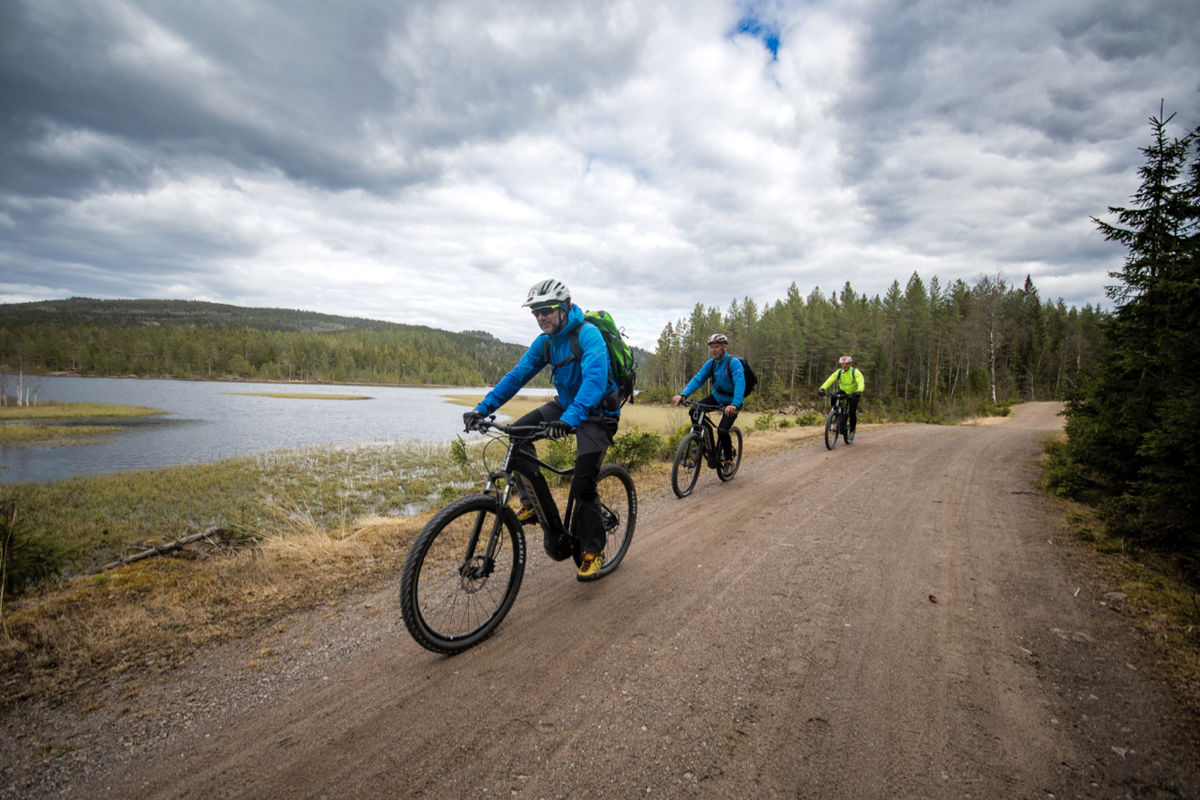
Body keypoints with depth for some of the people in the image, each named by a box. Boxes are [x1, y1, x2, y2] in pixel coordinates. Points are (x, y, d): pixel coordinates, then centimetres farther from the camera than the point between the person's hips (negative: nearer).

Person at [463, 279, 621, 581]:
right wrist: (483, 408, -15)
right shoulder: (545, 341, 0)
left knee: (583, 483, -15)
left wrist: (570, 418, -54)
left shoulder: (588, 334, -24)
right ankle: (533, 502, -1)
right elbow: (518, 374, -3)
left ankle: (593, 551, 7)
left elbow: (595, 378, -38)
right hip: (567, 403, 7)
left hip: (598, 412, -7)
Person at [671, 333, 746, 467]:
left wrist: (734, 404, -52)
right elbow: (697, 378, -13)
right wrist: (683, 394, -30)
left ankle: (728, 457, 7)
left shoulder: (734, 362, -22)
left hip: (732, 400, -6)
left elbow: (740, 384, -35)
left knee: (722, 430, -20)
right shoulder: (711, 363, -4)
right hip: (717, 396, 6)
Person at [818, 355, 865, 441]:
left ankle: (852, 431, 4)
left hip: (853, 394, -3)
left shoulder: (855, 372, -21)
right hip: (843, 392, 3)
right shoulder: (839, 372, -12)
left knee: (852, 412, -16)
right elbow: (830, 380, -26)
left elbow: (861, 381, -37)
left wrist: (859, 391, -58)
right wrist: (822, 389, -44)